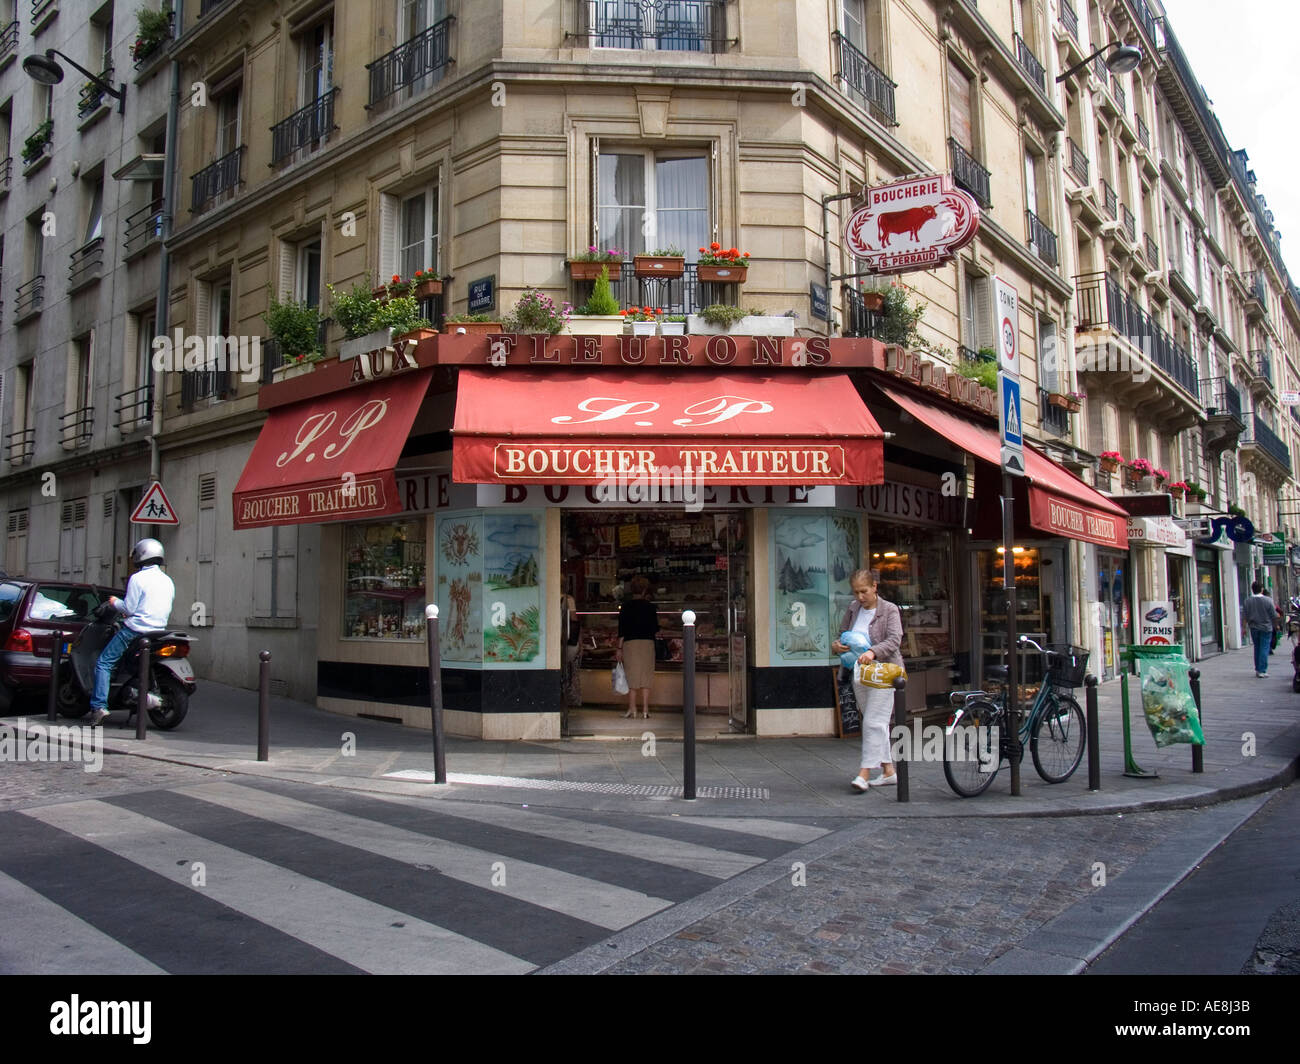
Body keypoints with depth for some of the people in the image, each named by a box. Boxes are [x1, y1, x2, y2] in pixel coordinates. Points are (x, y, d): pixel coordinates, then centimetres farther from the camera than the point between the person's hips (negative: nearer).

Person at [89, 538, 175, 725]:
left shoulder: (138, 578, -9)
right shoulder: (168, 581, 12)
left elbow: (129, 608, -10)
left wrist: (115, 602, 8)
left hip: (136, 629, -7)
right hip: (159, 630, 7)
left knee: (104, 663, -1)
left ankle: (99, 705, -12)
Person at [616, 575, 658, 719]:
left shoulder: (626, 606, -1)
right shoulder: (650, 606, 2)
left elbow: (621, 629, -3)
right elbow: (656, 630, 5)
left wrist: (619, 648, 1)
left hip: (630, 643, -1)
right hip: (647, 643, 1)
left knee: (631, 676, 6)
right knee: (646, 676, 5)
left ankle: (632, 709, 5)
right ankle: (645, 710, 4)